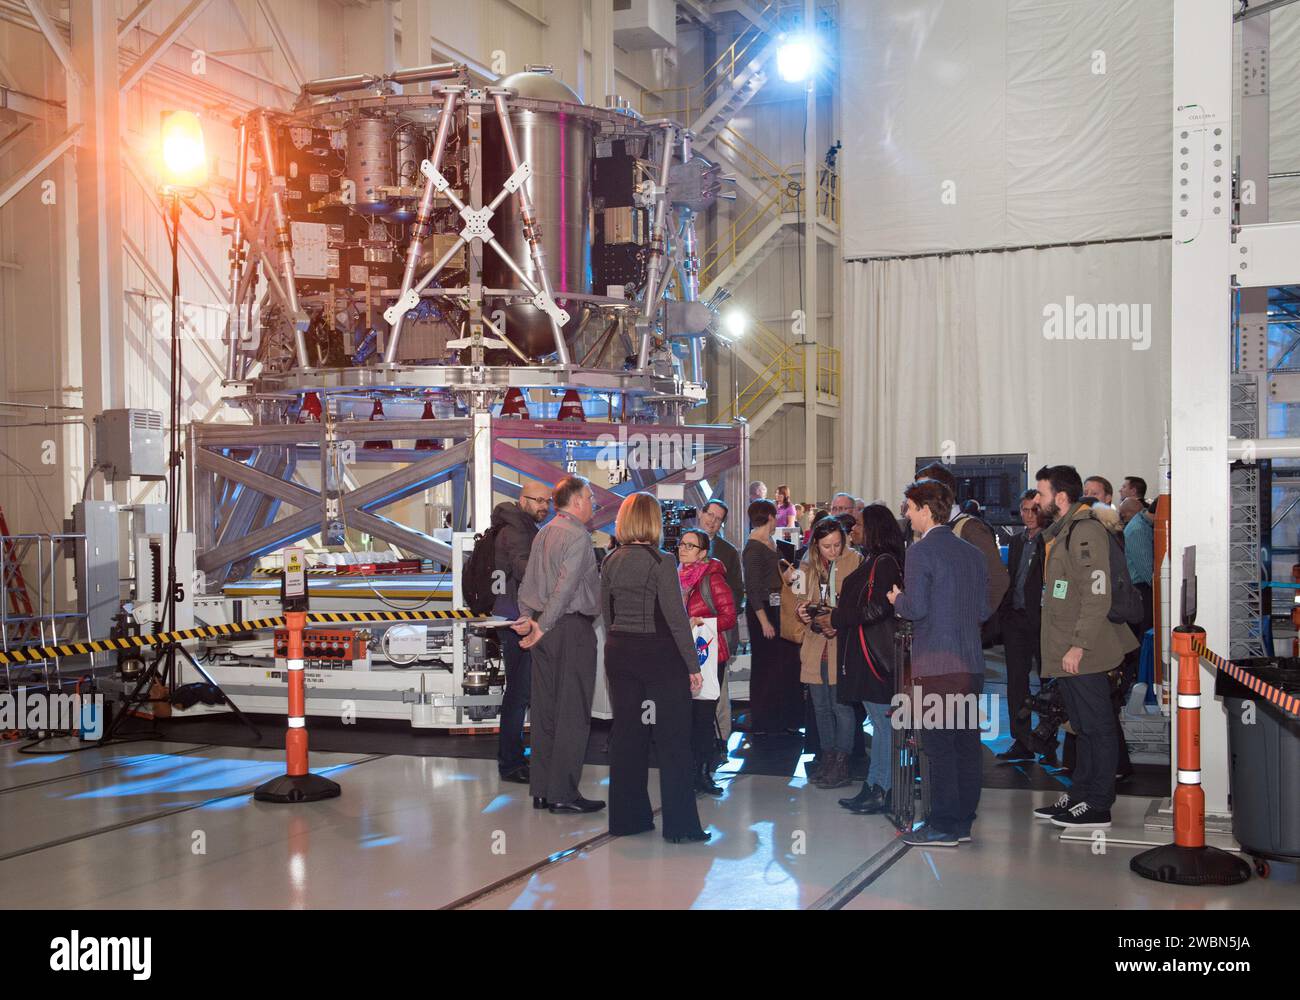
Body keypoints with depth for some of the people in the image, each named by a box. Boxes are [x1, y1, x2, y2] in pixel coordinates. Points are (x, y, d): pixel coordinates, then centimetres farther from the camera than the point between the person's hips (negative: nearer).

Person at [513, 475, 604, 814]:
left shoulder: (543, 534, 15)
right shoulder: (578, 535, -12)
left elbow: (528, 581, 14)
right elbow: (565, 586, -19)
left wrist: (528, 616, 7)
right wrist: (544, 626, -16)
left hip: (547, 632, 9)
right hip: (573, 627, -9)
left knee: (545, 710, 10)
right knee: (573, 713, -4)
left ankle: (541, 790, 15)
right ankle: (563, 793, -2)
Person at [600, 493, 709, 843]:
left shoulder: (610, 562, 4)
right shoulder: (661, 562, -13)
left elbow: (607, 614, 10)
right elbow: (676, 617, -14)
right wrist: (693, 665, -8)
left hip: (619, 653, 6)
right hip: (659, 653, -6)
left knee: (626, 734, 12)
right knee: (672, 739, 1)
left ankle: (627, 817, 18)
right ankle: (679, 824, 4)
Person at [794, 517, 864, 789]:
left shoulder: (855, 561, -7)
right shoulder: (808, 566, 10)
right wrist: (802, 612, -6)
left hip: (842, 646, -5)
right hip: (815, 645, 6)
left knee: (841, 706, -3)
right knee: (821, 707, 13)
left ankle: (841, 766, 5)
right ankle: (827, 760, 24)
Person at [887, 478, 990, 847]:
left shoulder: (920, 551, -10)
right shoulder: (972, 552, 12)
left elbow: (915, 607, -16)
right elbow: (985, 609, 12)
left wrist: (897, 599, 4)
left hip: (936, 663, -7)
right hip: (971, 661, 7)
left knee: (940, 746, -3)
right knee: (967, 743, 10)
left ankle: (944, 826, 0)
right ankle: (963, 822, 17)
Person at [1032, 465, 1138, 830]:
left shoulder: (1086, 530, -14)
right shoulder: (1061, 532, 17)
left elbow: (1097, 596, -21)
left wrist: (1079, 645, -22)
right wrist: (1067, 646, 18)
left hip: (1083, 654, -10)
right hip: (1065, 652, 10)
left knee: (1097, 728, -2)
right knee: (1082, 727, 17)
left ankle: (1097, 807, 2)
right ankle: (1078, 797, 25)